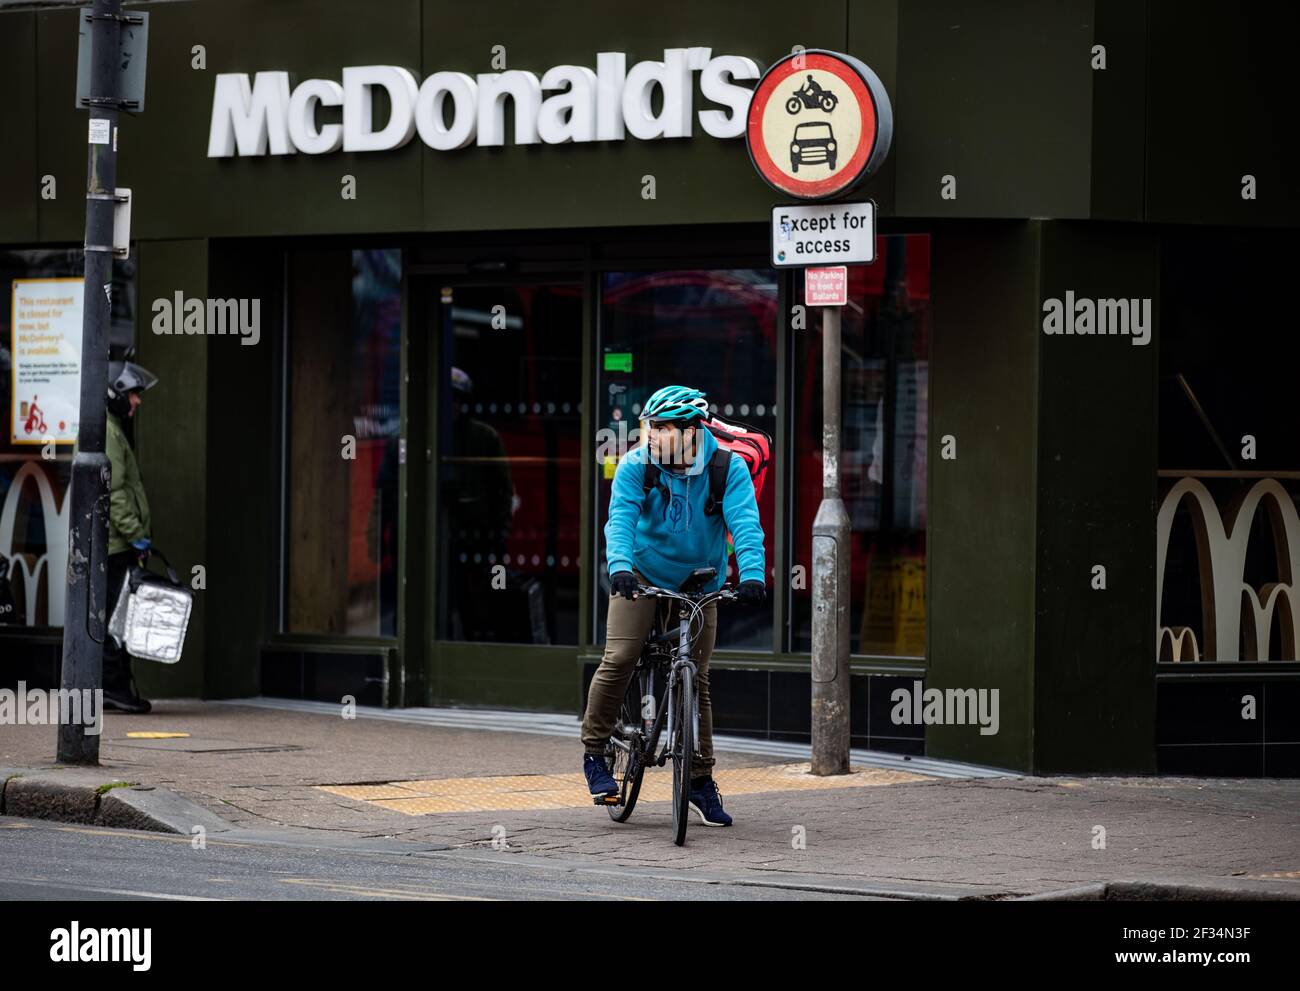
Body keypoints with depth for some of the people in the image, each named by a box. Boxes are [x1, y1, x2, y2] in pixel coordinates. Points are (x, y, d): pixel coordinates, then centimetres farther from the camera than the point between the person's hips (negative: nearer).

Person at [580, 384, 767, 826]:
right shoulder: (636, 466, -15)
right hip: (642, 576, -1)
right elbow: (621, 517, -26)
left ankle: (701, 781, 14)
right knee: (620, 658, -18)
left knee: (696, 680, 4)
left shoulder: (728, 469, -14)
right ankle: (594, 751, -1)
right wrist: (620, 566, -45)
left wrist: (751, 574, -41)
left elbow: (745, 523, -25)